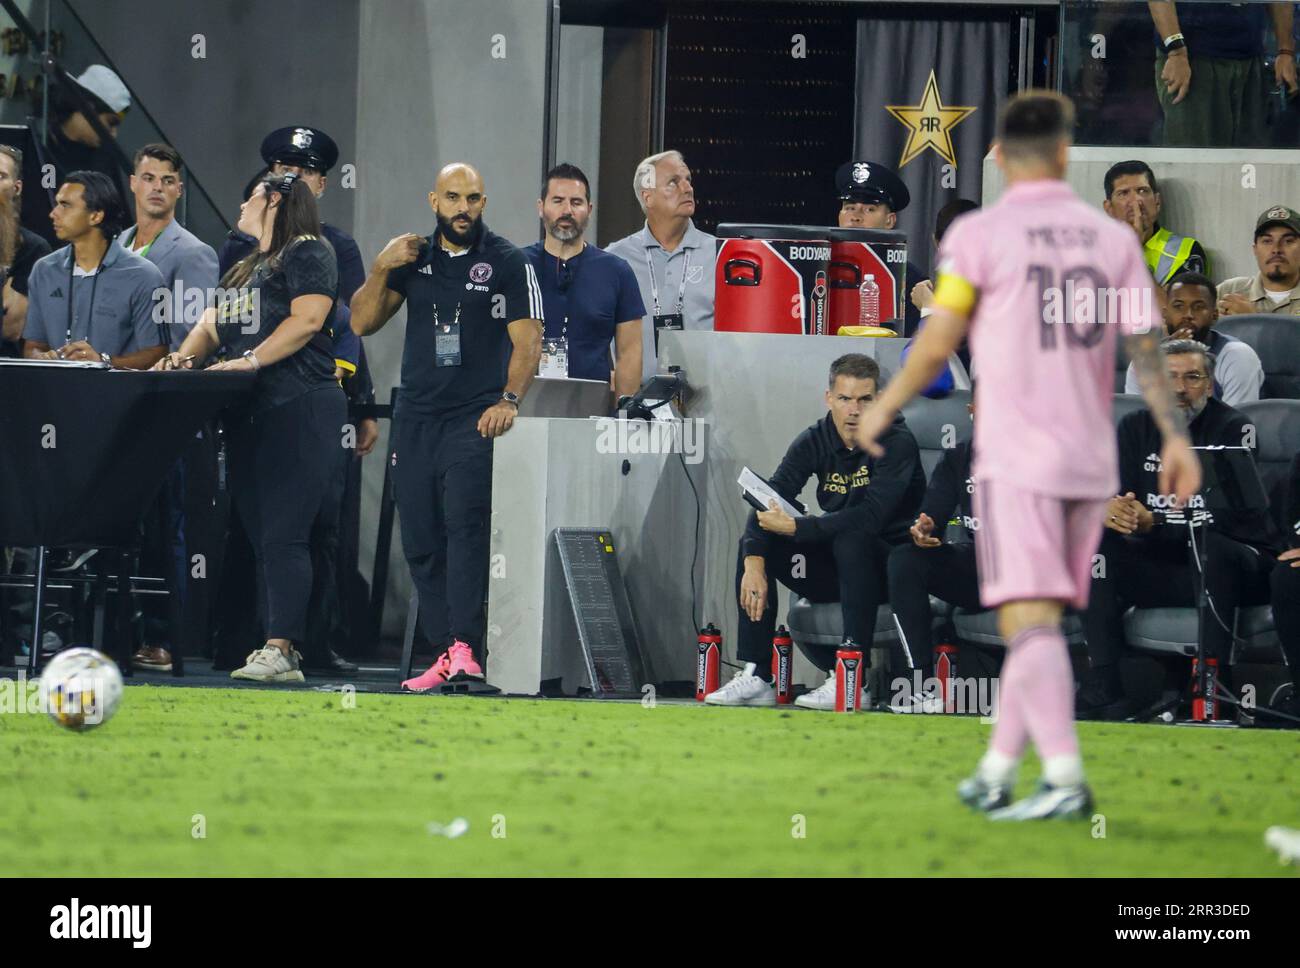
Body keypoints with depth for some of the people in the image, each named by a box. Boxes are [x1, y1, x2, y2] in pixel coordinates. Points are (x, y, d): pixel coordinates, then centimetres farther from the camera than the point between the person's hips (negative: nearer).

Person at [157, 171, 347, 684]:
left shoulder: (306, 253, -2)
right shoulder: (245, 268, 26)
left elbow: (308, 318, -14)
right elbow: (212, 324, 24)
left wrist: (250, 360, -20)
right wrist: (185, 357, 4)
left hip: (299, 408, -9)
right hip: (250, 413, 9)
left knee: (283, 535, -14)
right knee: (260, 535, 5)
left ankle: (281, 651, -18)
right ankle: (278, 648, 5)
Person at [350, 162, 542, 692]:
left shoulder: (508, 262, 1)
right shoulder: (413, 258, 13)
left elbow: (527, 339, -4)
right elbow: (361, 323, 12)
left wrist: (509, 399, -19)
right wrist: (380, 269, -3)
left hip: (474, 418, -5)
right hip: (415, 418, 5)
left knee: (464, 523, -20)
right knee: (420, 541, 4)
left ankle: (465, 648, -26)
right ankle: (444, 654, 10)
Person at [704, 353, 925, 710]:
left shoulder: (896, 443, -17)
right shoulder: (815, 441, -1)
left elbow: (872, 517, -30)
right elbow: (768, 502, -10)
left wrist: (795, 527, -29)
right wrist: (754, 563, -27)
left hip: (889, 566, -6)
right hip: (836, 572, 6)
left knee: (852, 539, -35)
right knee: (754, 544, -9)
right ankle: (756, 677, -12)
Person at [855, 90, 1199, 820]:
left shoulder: (978, 235, -5)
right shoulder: (1113, 237, 7)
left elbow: (936, 347, -2)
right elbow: (1146, 345, 1)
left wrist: (884, 409, 12)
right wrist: (1175, 435, 1)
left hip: (1016, 459, -5)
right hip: (1091, 460, 5)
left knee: (1031, 620, -10)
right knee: (1037, 622, 13)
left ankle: (1066, 778, -22)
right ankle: (997, 774, 19)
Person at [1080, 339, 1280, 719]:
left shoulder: (1231, 428, -9)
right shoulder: (1136, 428, 7)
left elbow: (1225, 515, -21)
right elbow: (1112, 497, -3)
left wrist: (1153, 524, -34)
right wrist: (1108, 512, -30)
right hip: (1157, 567, 5)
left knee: (1210, 547, -37)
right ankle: (1103, 690, -26)